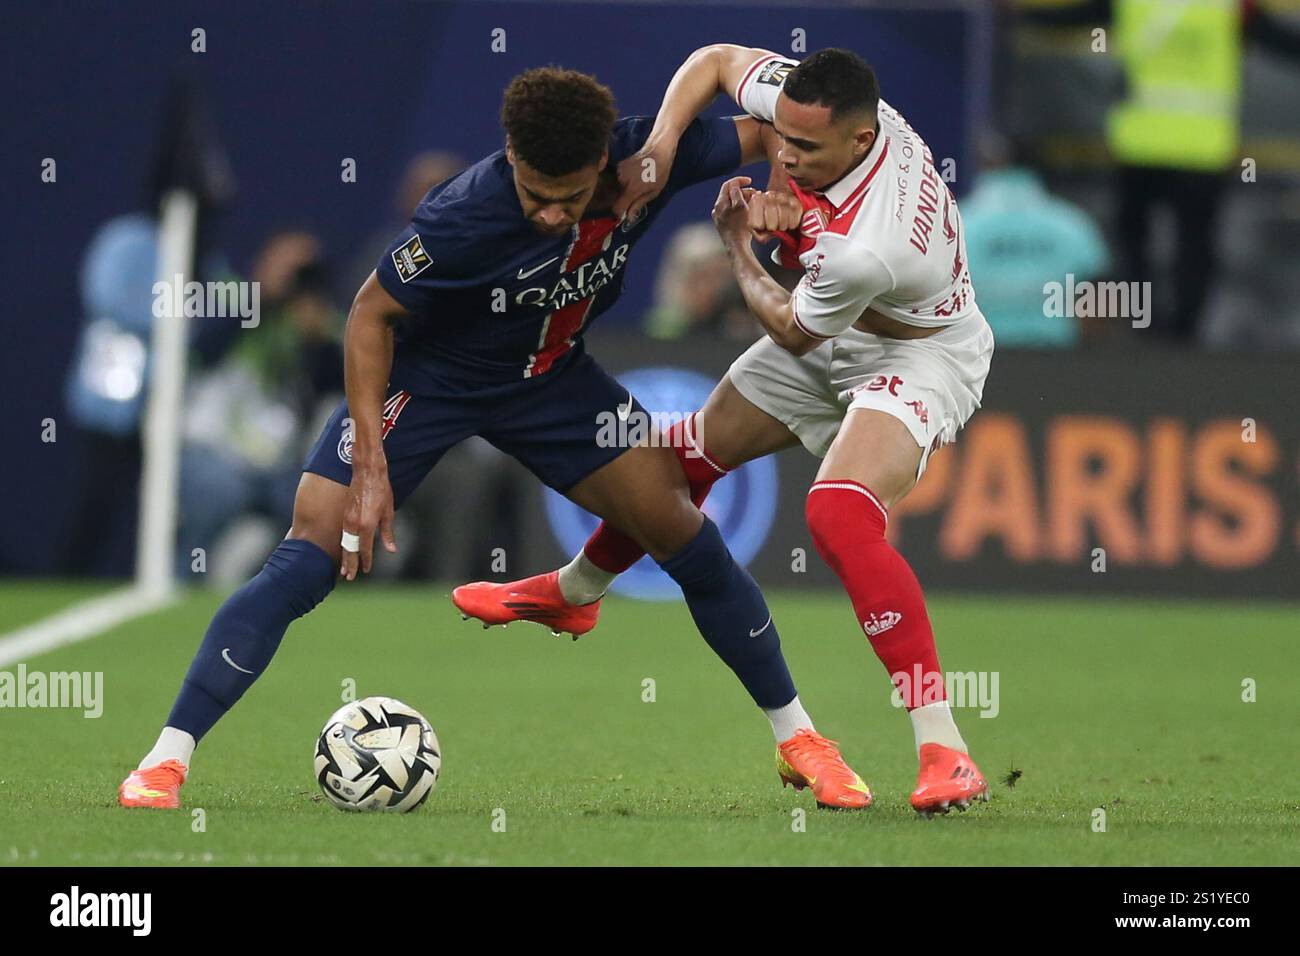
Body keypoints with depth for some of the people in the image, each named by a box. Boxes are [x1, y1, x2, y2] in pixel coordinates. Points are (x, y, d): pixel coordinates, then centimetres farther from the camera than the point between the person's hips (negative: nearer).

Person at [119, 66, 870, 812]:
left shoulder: (649, 157, -25)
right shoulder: (465, 216, -36)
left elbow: (760, 133, -5)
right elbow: (373, 313, -22)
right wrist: (372, 464, -25)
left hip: (550, 377, 4)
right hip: (423, 376, -4)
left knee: (689, 538, -3)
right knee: (312, 555, -17)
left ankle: (798, 738, 15)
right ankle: (168, 759, -12)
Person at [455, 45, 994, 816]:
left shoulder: (867, 248, -41)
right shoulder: (805, 96, -23)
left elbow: (792, 332, -20)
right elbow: (715, 59, -2)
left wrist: (739, 245, -6)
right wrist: (663, 136, -20)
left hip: (922, 354, -9)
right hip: (835, 338, 9)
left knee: (840, 511, -33)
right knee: (693, 451, 20)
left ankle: (945, 753, -33)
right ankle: (572, 594, 50)